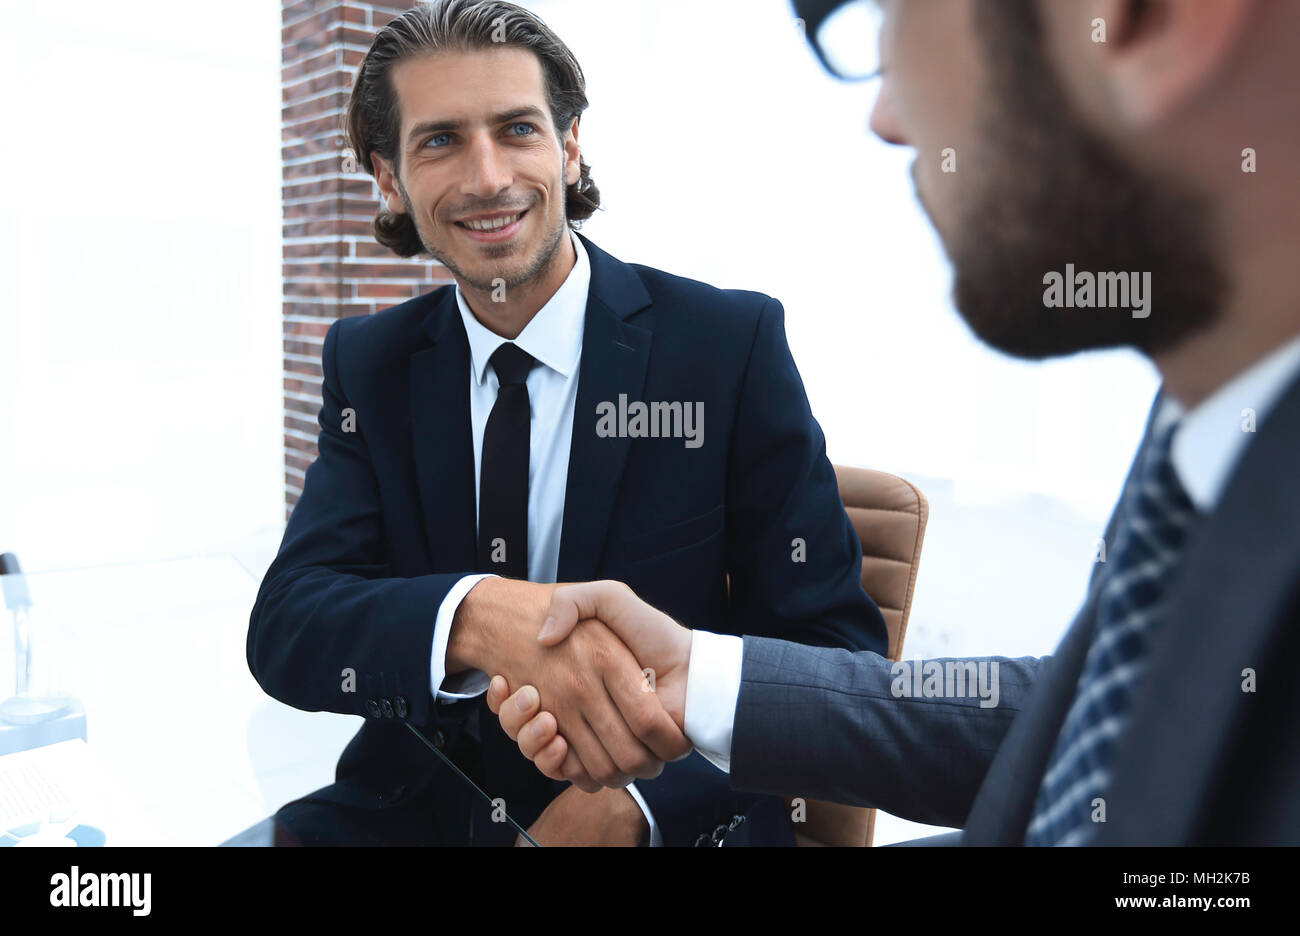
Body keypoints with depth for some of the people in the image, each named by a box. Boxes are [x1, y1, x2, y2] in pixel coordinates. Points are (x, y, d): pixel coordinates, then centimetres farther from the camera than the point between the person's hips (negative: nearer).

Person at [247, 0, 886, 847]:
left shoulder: (733, 343, -9)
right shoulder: (369, 365, 0)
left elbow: (837, 648, -7)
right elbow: (284, 629, -11)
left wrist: (637, 803, -22)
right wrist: (472, 617, -32)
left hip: (669, 818, -2)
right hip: (415, 809, 3)